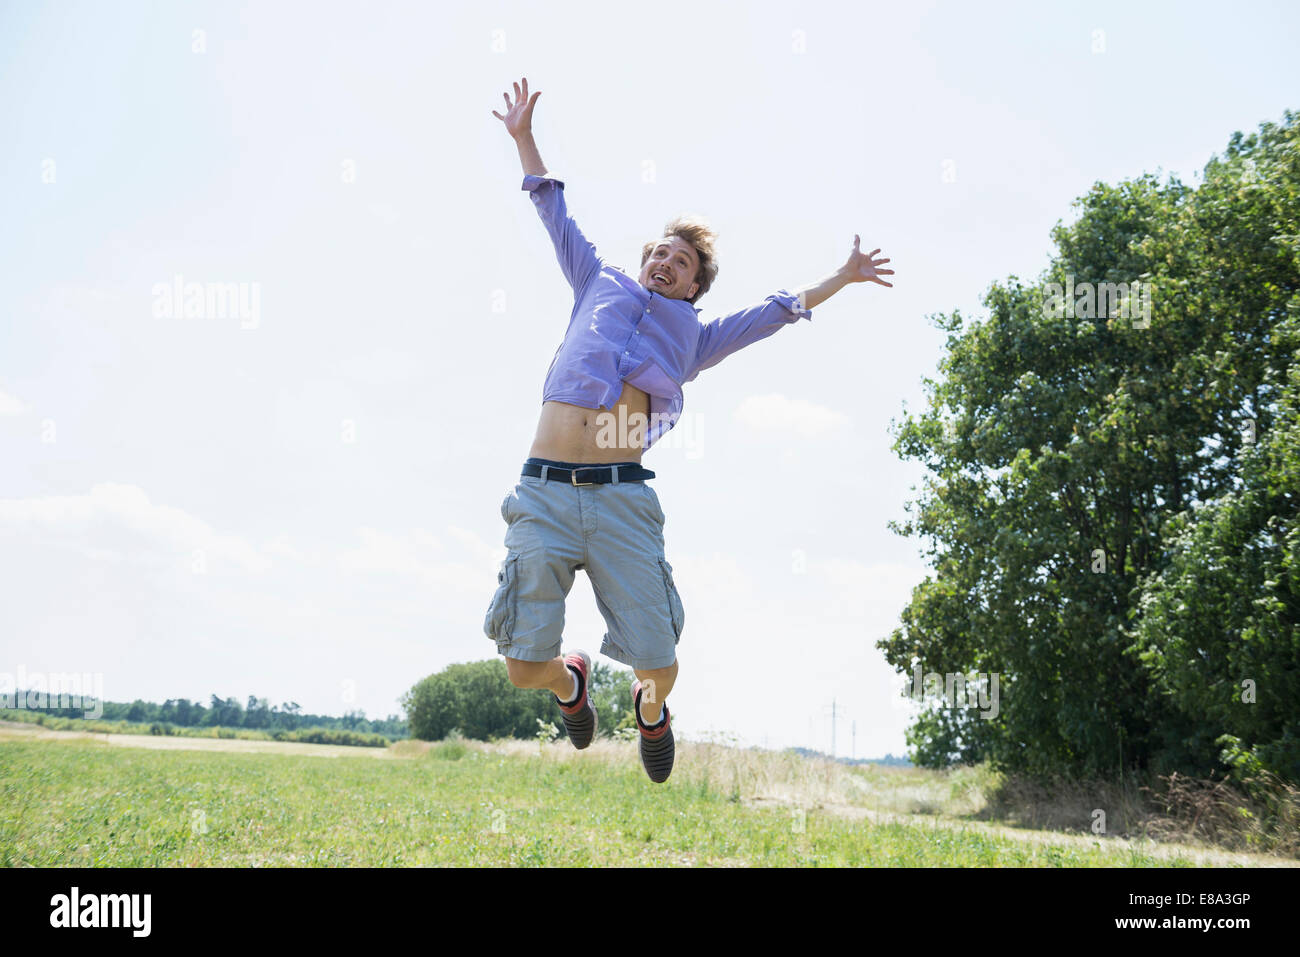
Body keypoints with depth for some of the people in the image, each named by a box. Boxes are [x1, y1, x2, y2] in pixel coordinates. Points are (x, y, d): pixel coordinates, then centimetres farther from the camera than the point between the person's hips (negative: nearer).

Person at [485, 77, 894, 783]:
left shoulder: (694, 334, 23)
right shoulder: (600, 285, 24)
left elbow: (778, 311, 29)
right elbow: (557, 216, 30)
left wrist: (842, 277, 29)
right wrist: (524, 137, 33)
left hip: (621, 496, 0)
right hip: (544, 491, 0)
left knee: (657, 664, -7)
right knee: (525, 665, -6)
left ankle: (650, 709, 31)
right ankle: (570, 680, 32)